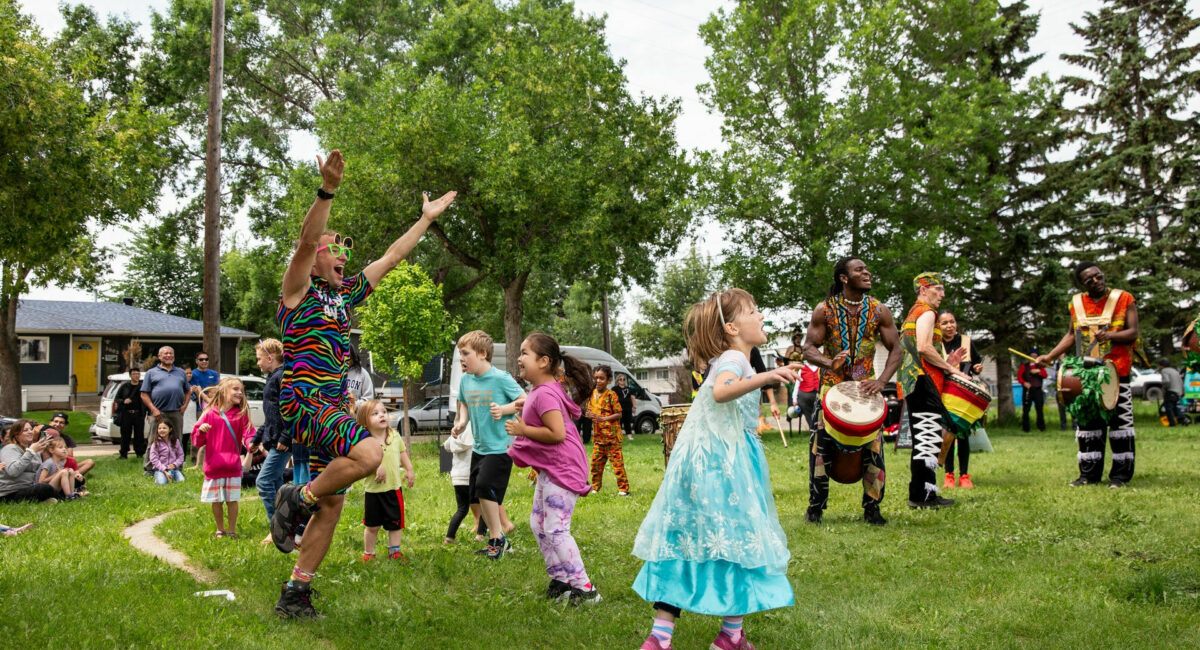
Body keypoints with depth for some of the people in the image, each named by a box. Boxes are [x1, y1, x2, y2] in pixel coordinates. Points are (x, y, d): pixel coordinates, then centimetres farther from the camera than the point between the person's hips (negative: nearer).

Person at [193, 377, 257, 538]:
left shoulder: (241, 415, 2)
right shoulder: (210, 414, 2)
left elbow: (248, 434, -7)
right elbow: (198, 441, 6)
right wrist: (201, 430, -16)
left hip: (233, 467, 0)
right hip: (213, 467, 0)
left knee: (232, 500, 4)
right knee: (216, 501, 9)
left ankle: (232, 531, 18)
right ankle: (220, 530, 26)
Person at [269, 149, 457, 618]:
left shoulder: (346, 294, 17)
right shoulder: (299, 292, -2)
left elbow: (392, 257, 24)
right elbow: (305, 241, -20)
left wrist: (427, 218, 26)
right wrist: (327, 190, -34)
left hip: (332, 408, 8)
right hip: (302, 401, -8)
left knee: (332, 504, 5)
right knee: (368, 453, -31)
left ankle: (295, 592, 13)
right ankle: (297, 499, -8)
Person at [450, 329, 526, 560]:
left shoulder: (501, 378, -15)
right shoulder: (466, 380, 3)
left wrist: (503, 409, -25)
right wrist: (461, 422, 2)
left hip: (500, 446, -7)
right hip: (479, 447, 7)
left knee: (485, 487, -18)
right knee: (478, 495, 10)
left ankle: (498, 538, -2)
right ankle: (495, 540, 24)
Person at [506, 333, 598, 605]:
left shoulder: (544, 394, -20)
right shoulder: (538, 391, 13)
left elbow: (557, 433, -28)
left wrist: (523, 430, -19)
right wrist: (521, 443, 13)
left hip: (562, 468, -12)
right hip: (550, 469, 12)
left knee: (555, 529, -11)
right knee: (538, 524, 16)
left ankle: (584, 589, -8)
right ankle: (560, 580, 24)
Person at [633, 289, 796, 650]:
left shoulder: (725, 360, 18)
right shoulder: (734, 358, -11)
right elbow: (721, 391, -33)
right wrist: (765, 377, -44)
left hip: (702, 459, 10)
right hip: (723, 463, -9)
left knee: (684, 541, 6)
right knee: (736, 539, 1)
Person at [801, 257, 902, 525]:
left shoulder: (879, 311, -2)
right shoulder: (824, 310, -6)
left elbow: (895, 349, 0)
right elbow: (809, 347, -6)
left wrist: (882, 381, -15)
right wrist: (829, 362, -28)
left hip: (866, 386, 1)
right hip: (831, 384, -1)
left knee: (873, 445, -3)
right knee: (820, 443, -4)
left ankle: (872, 507, 11)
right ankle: (815, 506, 11)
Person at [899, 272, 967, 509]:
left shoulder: (912, 314, 25)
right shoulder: (926, 313, -6)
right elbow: (924, 348, -20)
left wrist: (945, 364, 16)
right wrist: (950, 368, -10)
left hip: (912, 383, 11)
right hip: (924, 382, -11)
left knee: (923, 440, 12)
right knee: (930, 436, -12)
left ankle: (919, 493, 14)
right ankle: (923, 495, -13)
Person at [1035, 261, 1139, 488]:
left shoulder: (1124, 299, 0)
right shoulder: (1077, 303, 11)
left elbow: (1133, 333, -5)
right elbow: (1071, 334, 20)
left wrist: (1110, 335, -23)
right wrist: (1050, 356, 11)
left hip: (1117, 373, -4)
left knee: (1119, 422, -3)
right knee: (1087, 423, 6)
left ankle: (1120, 474, 4)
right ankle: (1089, 473, 13)